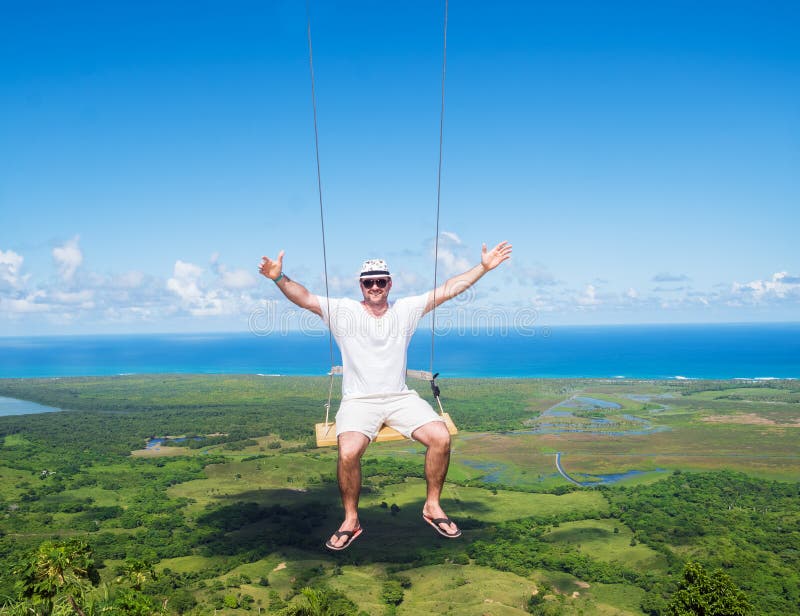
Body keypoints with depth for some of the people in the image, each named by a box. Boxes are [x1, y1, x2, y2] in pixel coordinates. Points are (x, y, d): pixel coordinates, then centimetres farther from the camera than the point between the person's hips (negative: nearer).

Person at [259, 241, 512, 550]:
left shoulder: (405, 310, 8)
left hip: (400, 398, 3)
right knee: (348, 452, -30)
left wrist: (484, 266, 2)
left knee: (441, 437, -21)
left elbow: (448, 289, 6)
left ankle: (433, 506, 4)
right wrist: (279, 278, -29)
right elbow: (304, 298, -11)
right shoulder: (342, 311, 2)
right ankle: (351, 521, -4)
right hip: (358, 401, -2)